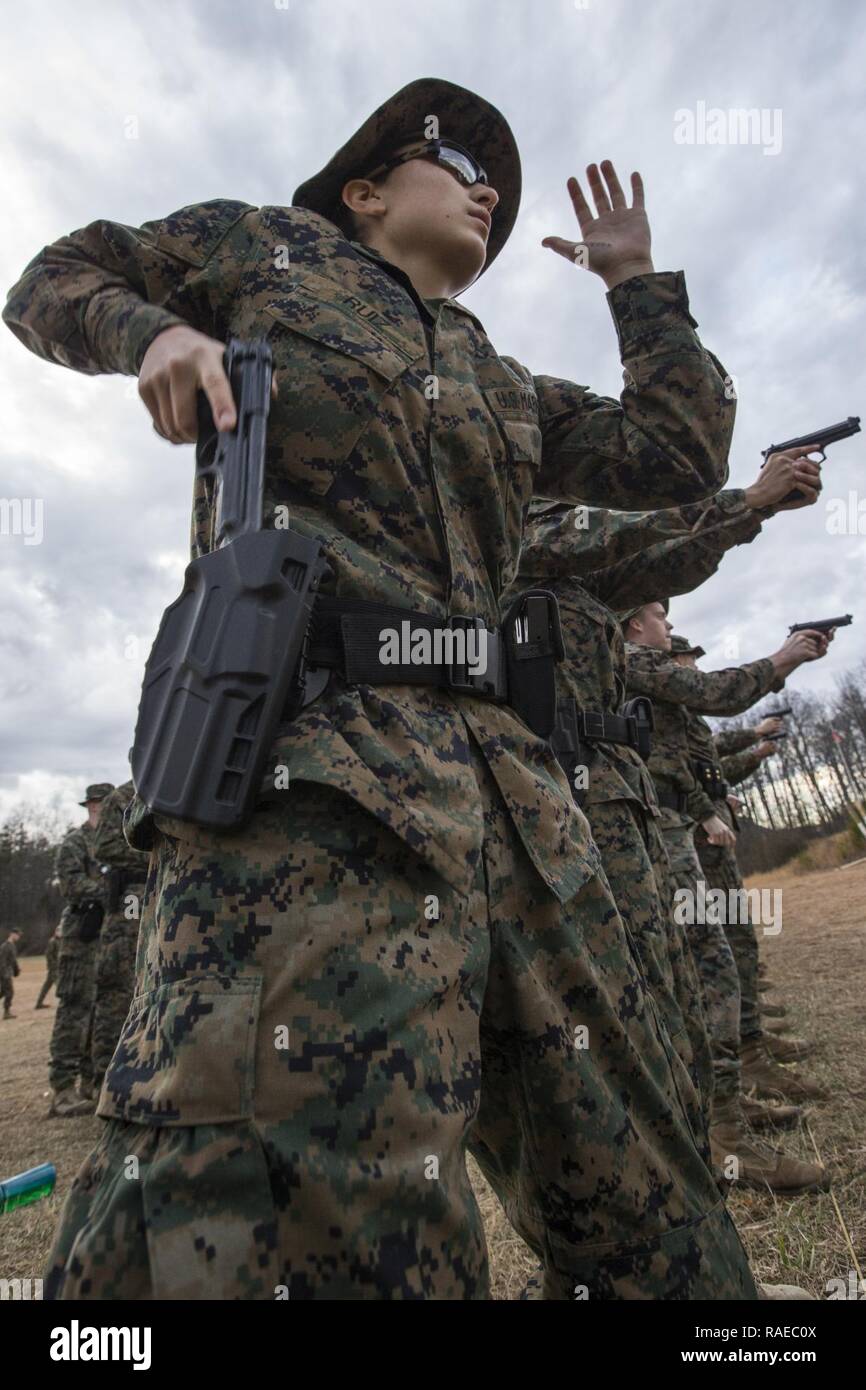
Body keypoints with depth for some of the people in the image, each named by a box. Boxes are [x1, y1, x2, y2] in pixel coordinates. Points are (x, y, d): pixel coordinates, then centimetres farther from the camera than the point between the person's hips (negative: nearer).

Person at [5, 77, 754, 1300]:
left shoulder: (503, 388, 30)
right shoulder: (261, 247, 23)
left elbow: (679, 458, 27)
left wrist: (637, 281, 35)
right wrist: (152, 329, 6)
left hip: (504, 774, 6)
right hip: (307, 752, -5)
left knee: (636, 1207, 12)